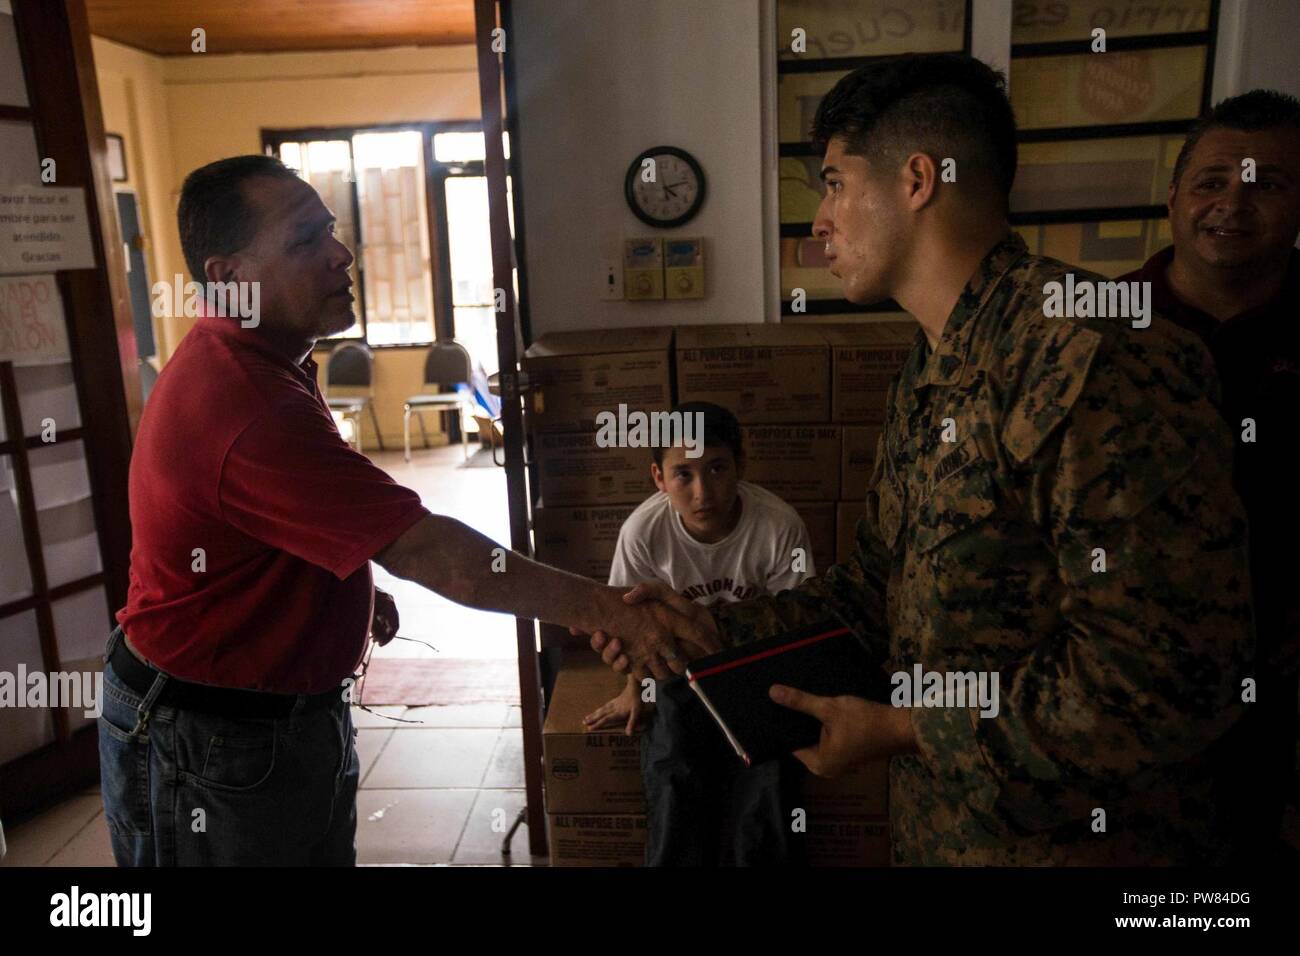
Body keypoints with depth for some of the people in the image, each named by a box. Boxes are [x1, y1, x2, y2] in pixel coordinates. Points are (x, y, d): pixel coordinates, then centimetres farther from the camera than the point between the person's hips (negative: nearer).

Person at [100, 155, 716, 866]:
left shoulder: (245, 362, 5)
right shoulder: (250, 405, -31)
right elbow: (424, 549, -34)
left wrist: (358, 592, 9)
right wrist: (610, 609, -30)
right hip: (206, 749, -9)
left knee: (325, 849, 22)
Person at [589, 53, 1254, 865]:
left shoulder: (1093, 351, -24)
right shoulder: (923, 380, 7)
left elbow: (1169, 675, -27)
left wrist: (904, 728, -19)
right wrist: (715, 629, -1)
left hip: (1073, 839, -8)